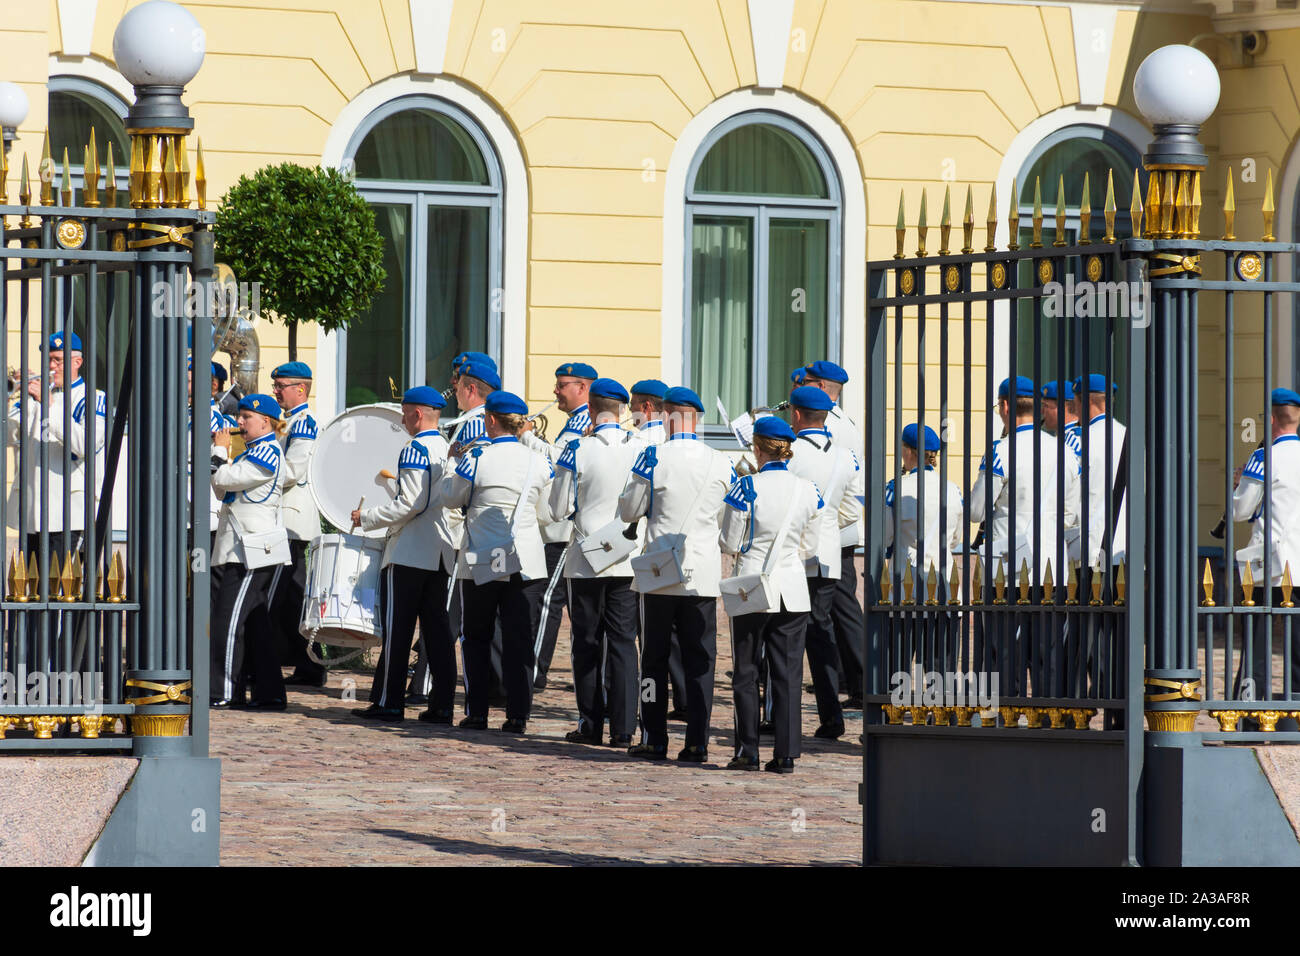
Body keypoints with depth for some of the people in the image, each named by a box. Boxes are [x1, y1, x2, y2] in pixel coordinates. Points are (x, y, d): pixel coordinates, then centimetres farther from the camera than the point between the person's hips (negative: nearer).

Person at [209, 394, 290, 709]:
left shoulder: (268, 452, -12)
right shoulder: (253, 452, 19)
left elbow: (224, 480, -19)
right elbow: (222, 488, 21)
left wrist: (220, 451, -2)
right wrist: (219, 453, 10)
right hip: (242, 549, 10)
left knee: (229, 618, -10)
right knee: (255, 623, 9)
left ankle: (223, 691, -10)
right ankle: (269, 692, 10)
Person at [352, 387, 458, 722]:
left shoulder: (415, 450, -13)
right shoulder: (448, 449, 12)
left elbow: (410, 504, -20)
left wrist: (366, 518, -9)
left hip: (408, 555, -8)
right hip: (441, 554, 8)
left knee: (397, 629, -2)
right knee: (437, 630, 7)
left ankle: (388, 701, 0)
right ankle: (442, 704, 5)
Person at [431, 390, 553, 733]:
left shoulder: (475, 460, -10)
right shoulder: (539, 463, -1)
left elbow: (446, 498, 5)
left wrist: (454, 463, 21)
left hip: (481, 563, -2)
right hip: (526, 562, 2)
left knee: (477, 639, 12)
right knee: (519, 640, 4)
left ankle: (477, 713, 10)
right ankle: (517, 714, 0)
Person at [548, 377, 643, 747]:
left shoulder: (578, 451, -10)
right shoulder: (640, 449, -2)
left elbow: (560, 507, -5)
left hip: (587, 560, -3)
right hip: (628, 560, 3)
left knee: (587, 643, 7)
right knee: (623, 643, 5)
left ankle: (591, 724, 8)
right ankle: (622, 727, 1)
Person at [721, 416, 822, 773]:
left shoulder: (746, 489, -13)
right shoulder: (809, 491, -1)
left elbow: (730, 544, -8)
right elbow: (810, 547, 7)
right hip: (793, 590, 3)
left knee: (746, 673, 7)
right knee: (787, 673, 6)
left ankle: (748, 752, 7)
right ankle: (786, 754, 4)